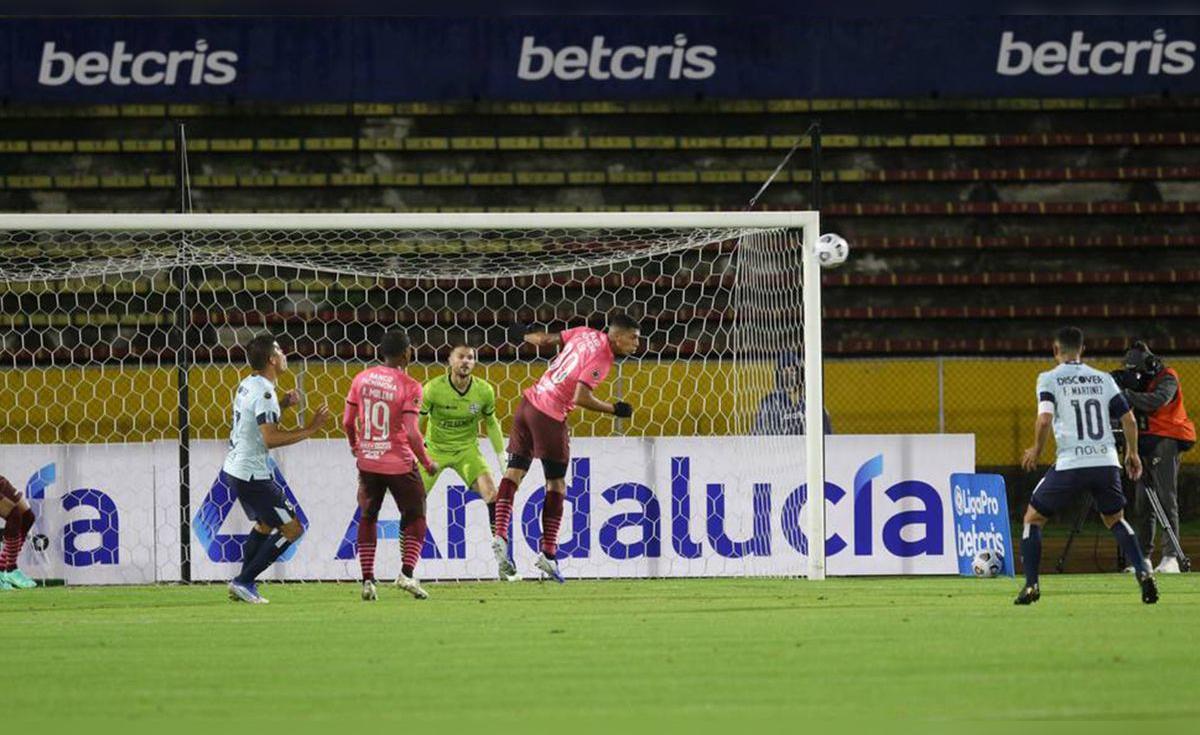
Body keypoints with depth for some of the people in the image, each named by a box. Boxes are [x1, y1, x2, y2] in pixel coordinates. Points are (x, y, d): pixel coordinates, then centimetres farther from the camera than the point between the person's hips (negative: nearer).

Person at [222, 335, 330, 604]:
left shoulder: (248, 384, 8)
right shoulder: (264, 393, -21)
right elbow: (270, 438, -29)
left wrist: (282, 405, 13)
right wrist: (308, 430, -23)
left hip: (233, 468, 10)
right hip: (252, 476, -10)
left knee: (265, 524, 28)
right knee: (292, 529, -4)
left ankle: (244, 584, 25)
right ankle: (244, 582, -4)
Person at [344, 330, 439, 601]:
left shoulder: (361, 379, 1)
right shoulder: (409, 386, -12)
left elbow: (347, 421, 5)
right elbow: (411, 433, -17)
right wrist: (427, 463, -4)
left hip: (367, 462, 4)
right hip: (400, 464, -4)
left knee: (367, 518, 16)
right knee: (415, 517, 10)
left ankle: (367, 579, 8)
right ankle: (407, 573, -7)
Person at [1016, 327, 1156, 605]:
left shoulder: (1049, 379, 1)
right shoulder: (1103, 379, 11)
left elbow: (1045, 419, -13)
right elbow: (1129, 419, 10)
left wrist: (1036, 451, 4)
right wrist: (1132, 453, 25)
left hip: (1070, 464, -3)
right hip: (1107, 463, 3)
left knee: (1033, 518, 15)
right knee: (1115, 519, 24)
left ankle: (1031, 585, 5)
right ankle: (1144, 574, 4)